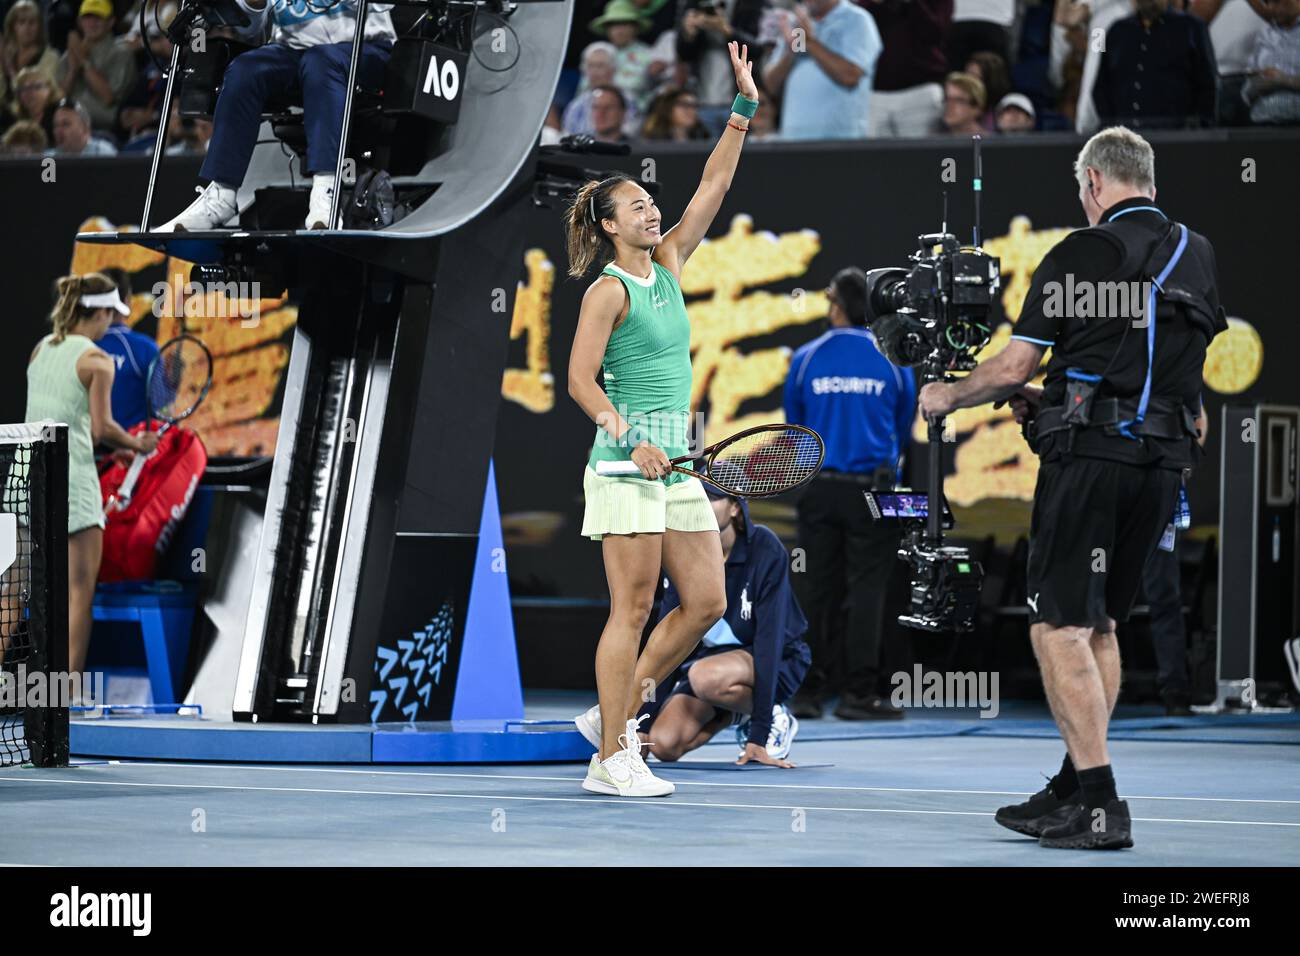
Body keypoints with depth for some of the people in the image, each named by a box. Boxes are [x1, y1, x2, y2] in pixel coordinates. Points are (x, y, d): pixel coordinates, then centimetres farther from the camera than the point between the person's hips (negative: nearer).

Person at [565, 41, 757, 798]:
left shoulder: (669, 265, 13)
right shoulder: (608, 290, -7)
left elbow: (715, 186, 13)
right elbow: (581, 379, -12)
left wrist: (743, 110, 7)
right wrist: (629, 436, -22)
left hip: (675, 459, 8)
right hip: (627, 460, -8)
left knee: (708, 601, 4)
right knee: (634, 608, -7)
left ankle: (618, 712, 16)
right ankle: (611, 758, -3)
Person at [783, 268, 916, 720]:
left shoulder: (805, 360, 1)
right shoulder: (893, 361, -1)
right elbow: (904, 431, 10)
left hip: (818, 489, 2)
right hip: (871, 488, -1)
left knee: (817, 589, 8)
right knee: (867, 589, 1)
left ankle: (809, 690, 9)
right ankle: (858, 694, -2)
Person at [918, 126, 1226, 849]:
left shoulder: (1083, 253, -5)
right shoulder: (1199, 256, 13)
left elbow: (1013, 368, -4)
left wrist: (946, 396, 16)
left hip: (1090, 456, -7)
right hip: (1165, 460, 7)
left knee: (1060, 629, -5)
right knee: (1100, 626, 17)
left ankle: (1100, 804, -11)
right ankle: (1075, 791, 19)